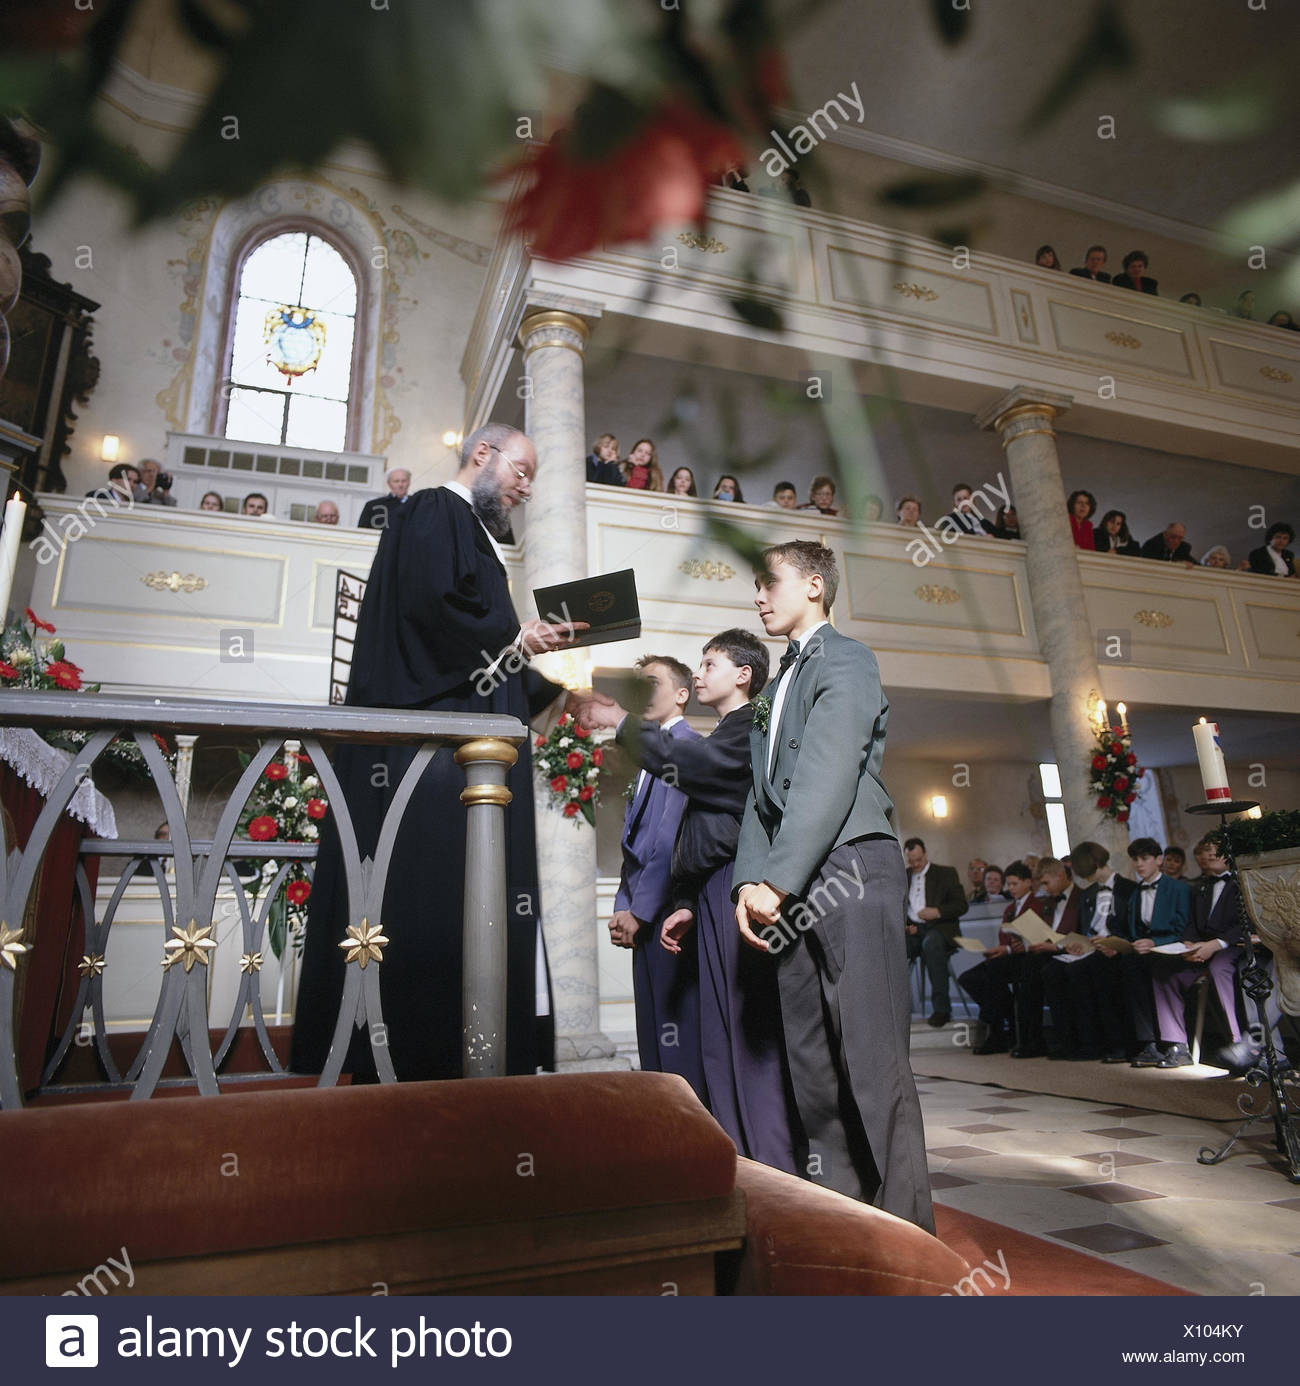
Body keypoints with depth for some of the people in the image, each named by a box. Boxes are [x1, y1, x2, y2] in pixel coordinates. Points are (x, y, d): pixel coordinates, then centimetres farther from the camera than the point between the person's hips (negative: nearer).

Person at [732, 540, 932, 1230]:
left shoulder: (843, 659, -1)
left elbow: (827, 779, -14)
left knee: (873, 1060, -6)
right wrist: (751, 881, 5)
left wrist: (777, 881, -18)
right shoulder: (781, 683, 25)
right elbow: (764, 790, 17)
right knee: (812, 1067, 9)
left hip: (849, 869, -8)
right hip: (792, 891, 8)